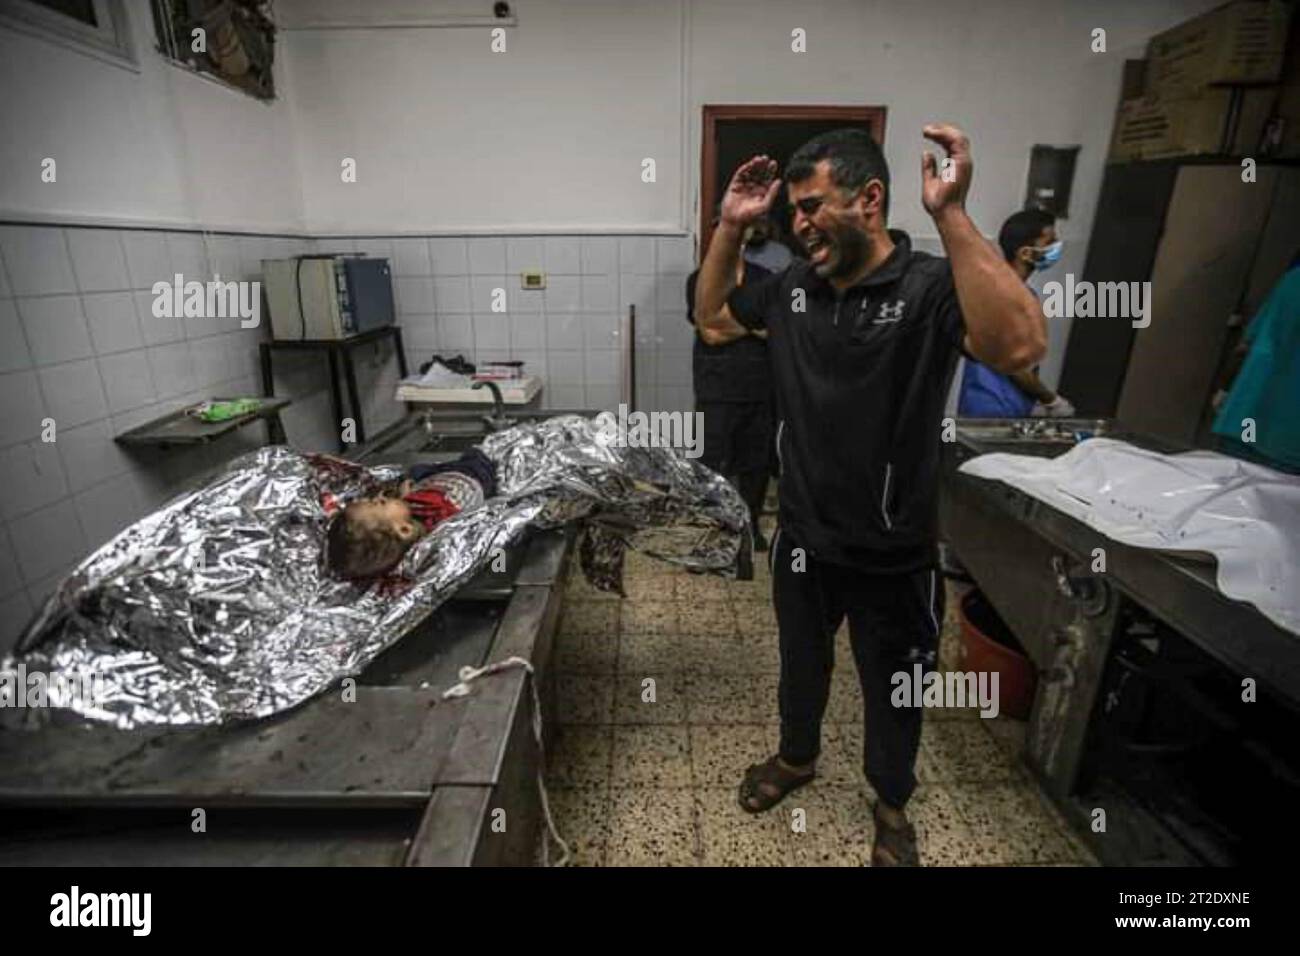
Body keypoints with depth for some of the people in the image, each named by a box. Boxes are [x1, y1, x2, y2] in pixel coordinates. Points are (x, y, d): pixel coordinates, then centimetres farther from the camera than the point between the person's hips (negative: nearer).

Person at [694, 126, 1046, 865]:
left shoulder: (932, 288, -18)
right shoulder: (793, 287, -1)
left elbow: (1019, 347, -36)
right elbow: (711, 314, 13)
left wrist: (952, 215, -36)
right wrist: (732, 227, -1)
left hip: (892, 554, -4)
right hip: (804, 538, 5)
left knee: (894, 688, 20)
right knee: (802, 661, 26)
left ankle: (892, 804, 48)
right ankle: (797, 756, 55)